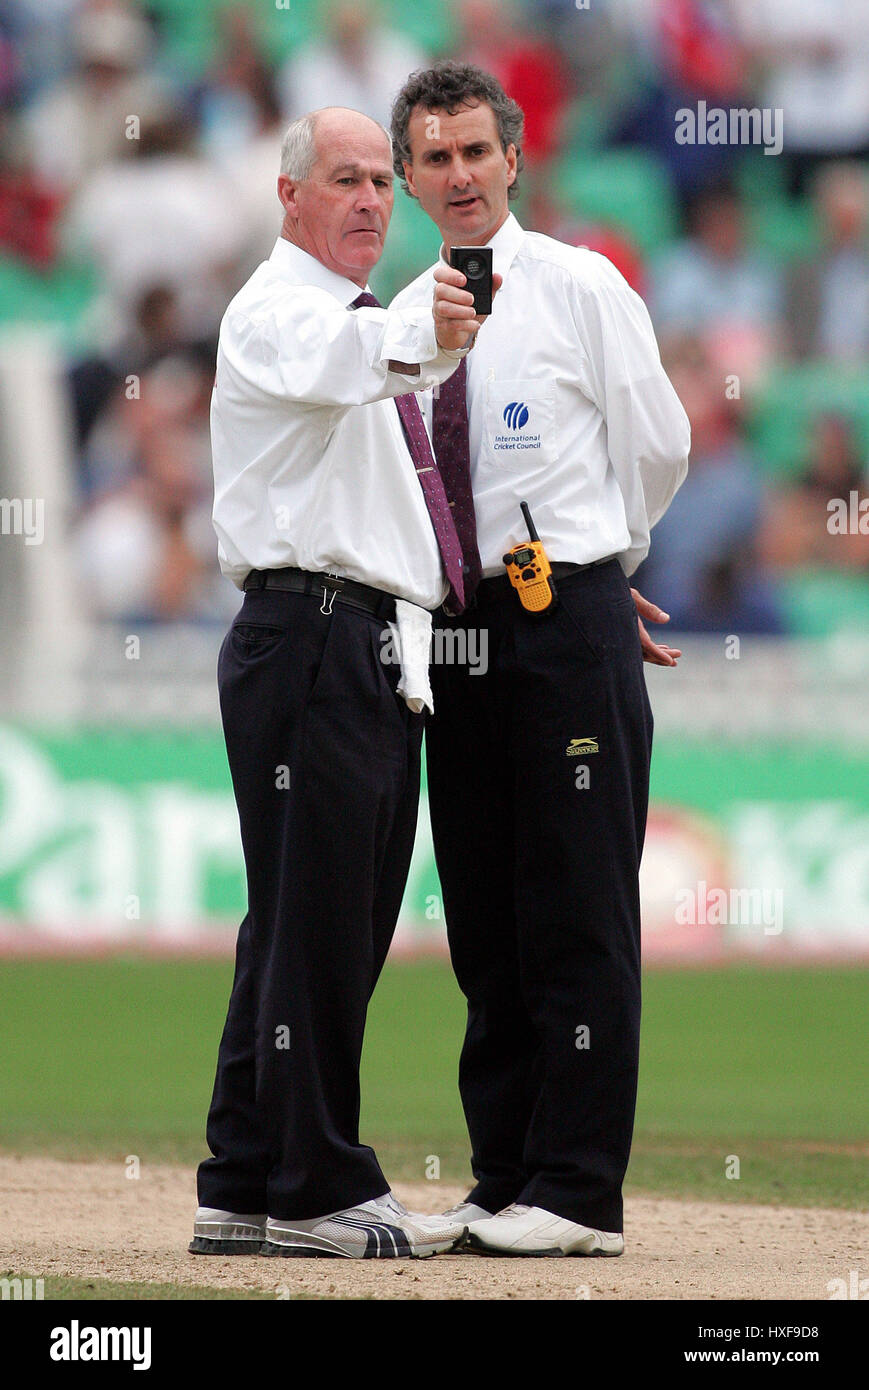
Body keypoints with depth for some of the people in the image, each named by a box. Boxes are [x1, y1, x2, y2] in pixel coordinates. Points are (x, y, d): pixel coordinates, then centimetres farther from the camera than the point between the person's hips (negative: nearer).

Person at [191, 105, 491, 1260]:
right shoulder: (274, 310, -6)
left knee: (340, 928, 10)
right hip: (312, 635, -10)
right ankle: (316, 1191, -7)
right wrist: (422, 339, -55)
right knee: (314, 917, -9)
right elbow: (333, 363, -31)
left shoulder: (360, 317, 25)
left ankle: (247, 1192, 15)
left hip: (377, 651, 10)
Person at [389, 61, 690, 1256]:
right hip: (458, 630, 6)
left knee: (579, 917, -6)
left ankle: (578, 1193, -5)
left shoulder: (579, 287, -2)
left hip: (570, 627, -6)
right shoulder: (407, 313, 13)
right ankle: (504, 1178, 15)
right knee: (484, 921, 9)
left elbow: (659, 448, 5)